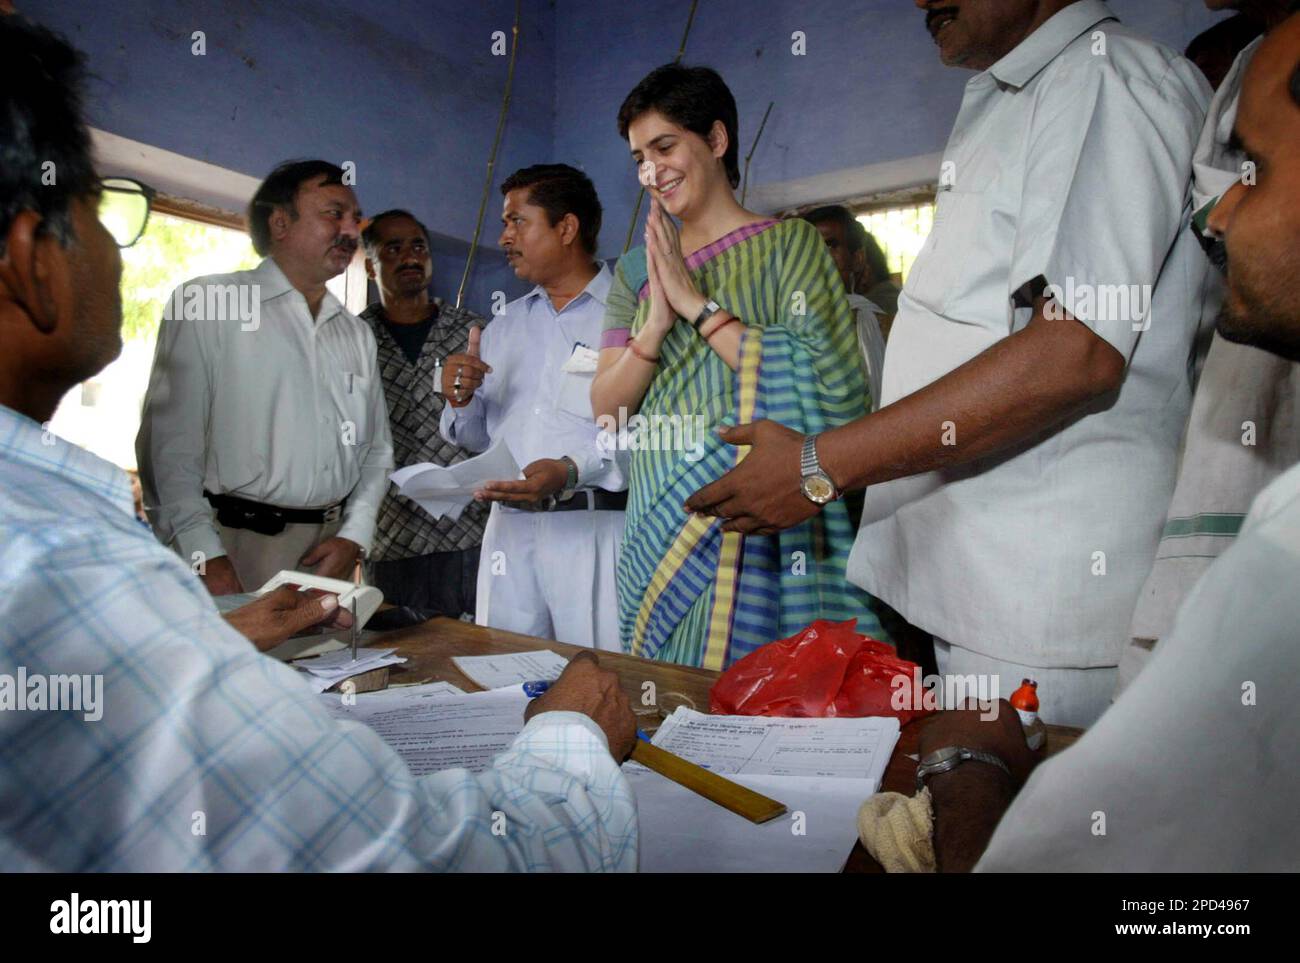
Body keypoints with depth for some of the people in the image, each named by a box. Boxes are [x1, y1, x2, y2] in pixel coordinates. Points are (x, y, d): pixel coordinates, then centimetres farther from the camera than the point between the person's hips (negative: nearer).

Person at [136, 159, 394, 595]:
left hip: (332, 553, 5)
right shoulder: (206, 304, -2)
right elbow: (169, 440, -8)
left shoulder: (357, 334, 14)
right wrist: (204, 556, -15)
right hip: (234, 548, -4)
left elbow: (377, 449, 14)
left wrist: (354, 537, 1)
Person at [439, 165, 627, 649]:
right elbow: (478, 437, 21)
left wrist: (572, 472, -27)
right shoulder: (506, 324, 19)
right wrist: (461, 402, 1)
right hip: (509, 531, 6)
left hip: (594, 532, -5)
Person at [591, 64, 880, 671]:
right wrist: (656, 324, -10)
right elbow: (607, 410, 6)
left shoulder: (788, 244, 1)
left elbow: (822, 387, -13)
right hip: (659, 530, 4)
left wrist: (699, 304, -11)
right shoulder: (636, 272, 14)